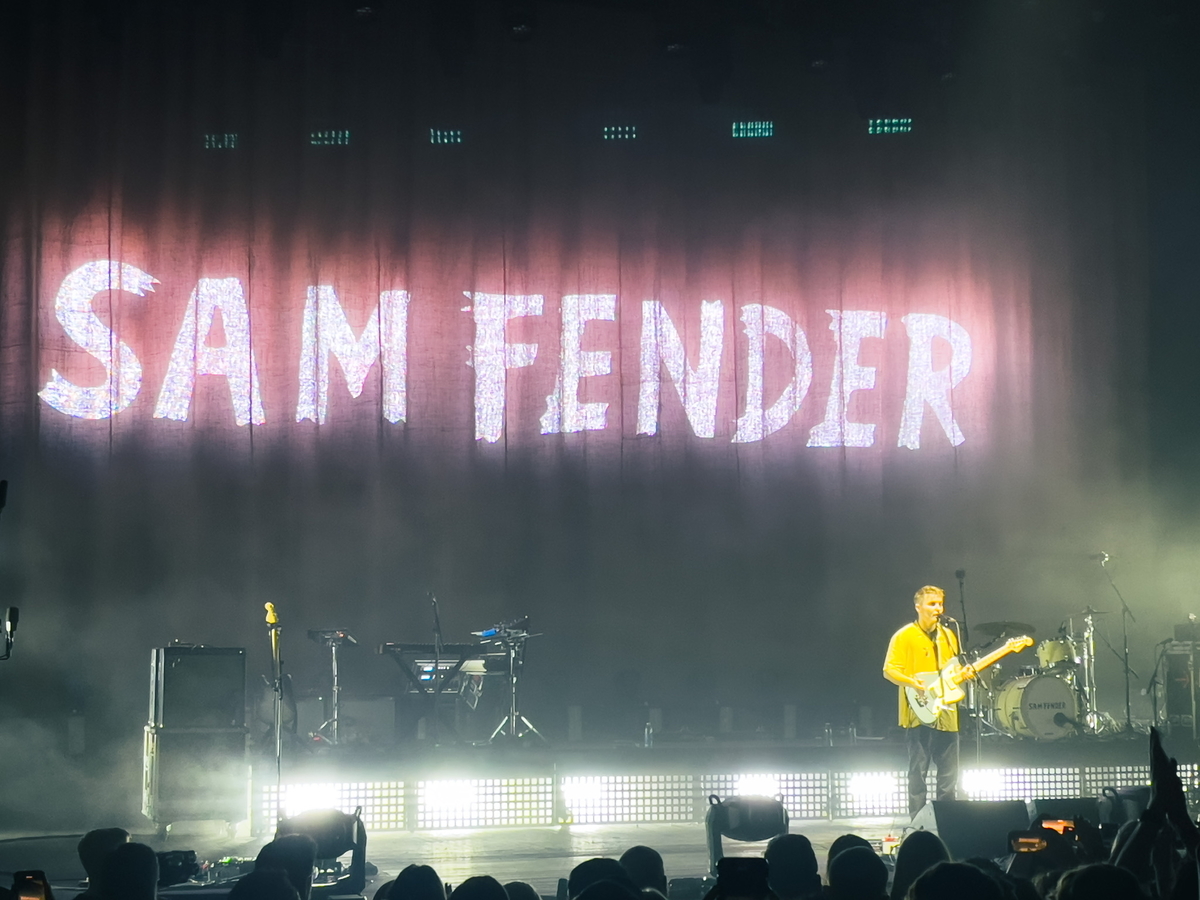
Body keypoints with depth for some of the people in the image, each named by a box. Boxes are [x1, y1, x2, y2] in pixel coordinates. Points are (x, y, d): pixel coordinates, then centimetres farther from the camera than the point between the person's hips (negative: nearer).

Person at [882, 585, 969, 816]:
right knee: (918, 772, -4)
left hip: (946, 713, 6)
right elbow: (889, 670, -8)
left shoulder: (948, 636, 15)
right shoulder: (905, 636, -4)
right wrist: (913, 683, -23)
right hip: (919, 713, -6)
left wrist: (963, 673, 3)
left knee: (949, 775, 6)